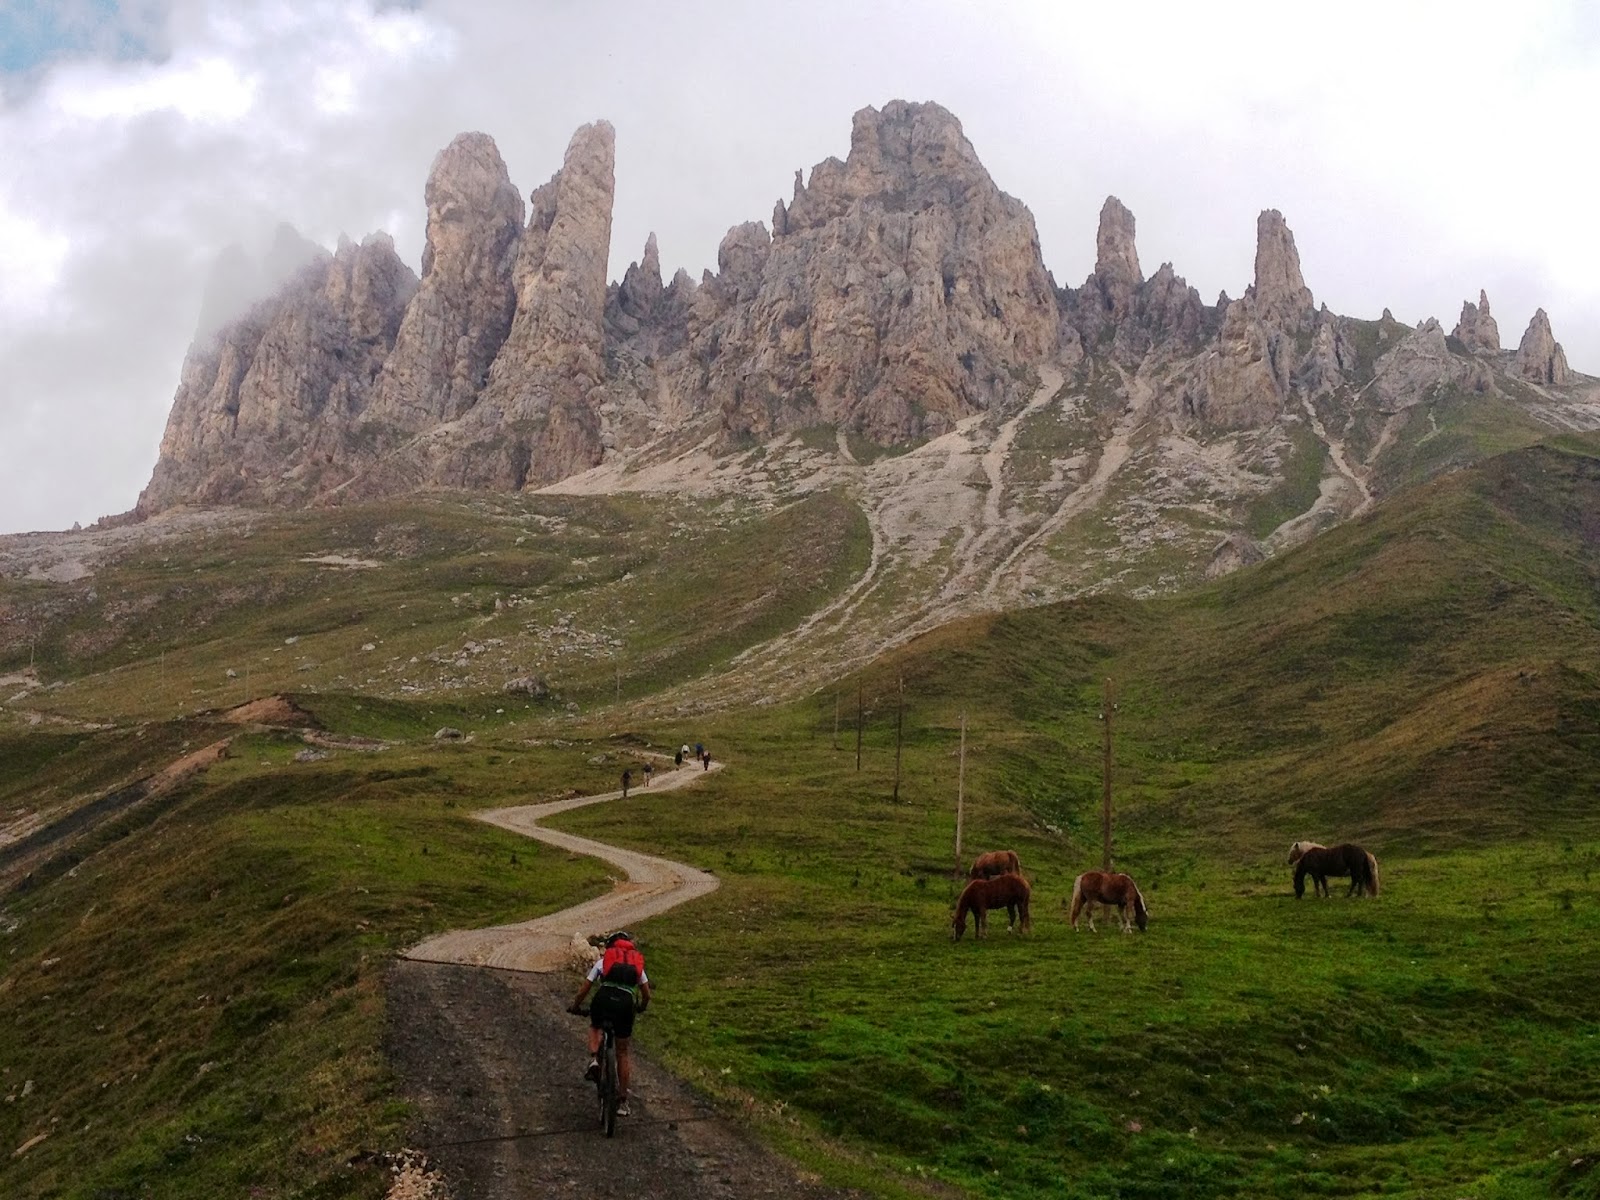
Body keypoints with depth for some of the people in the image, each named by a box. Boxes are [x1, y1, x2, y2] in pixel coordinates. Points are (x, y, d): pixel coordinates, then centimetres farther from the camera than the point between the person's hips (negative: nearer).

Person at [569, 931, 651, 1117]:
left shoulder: (603, 961, 23)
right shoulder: (637, 963, 27)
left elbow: (583, 990, 23)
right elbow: (646, 995, 26)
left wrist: (574, 1006, 41)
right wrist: (641, 1008, 47)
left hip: (604, 998, -1)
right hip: (626, 1003, 1)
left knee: (594, 1027, 35)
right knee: (622, 1053, 18)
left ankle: (594, 1059, 7)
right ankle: (623, 1101, 18)